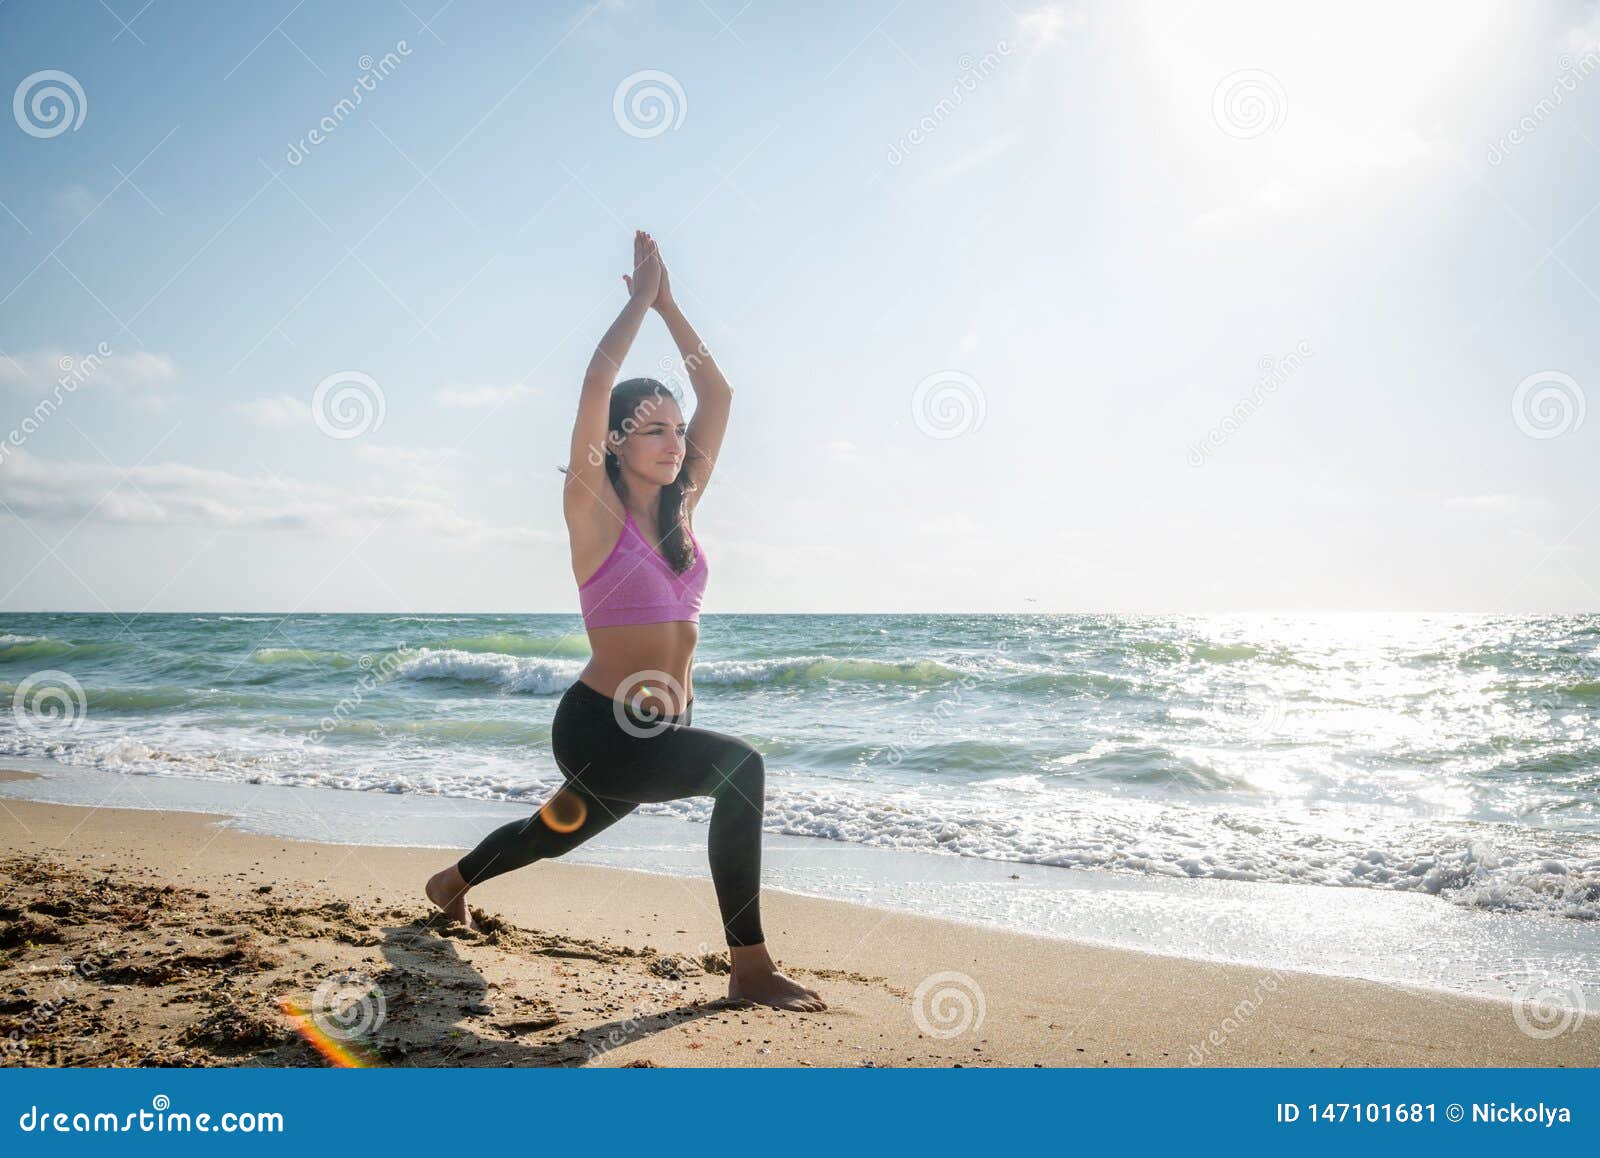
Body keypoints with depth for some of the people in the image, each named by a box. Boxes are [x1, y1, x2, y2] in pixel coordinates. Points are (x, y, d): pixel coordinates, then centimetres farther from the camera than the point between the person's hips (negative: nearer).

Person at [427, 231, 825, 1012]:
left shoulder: (679, 508, 6)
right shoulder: (595, 511, -10)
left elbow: (718, 393, 6)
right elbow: (597, 383, -20)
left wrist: (669, 304, 5)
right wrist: (642, 297, -9)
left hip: (664, 728, 7)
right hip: (599, 726, -7)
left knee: (557, 832, 28)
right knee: (739, 767, -30)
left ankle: (451, 882, 57)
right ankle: (750, 969, -21)